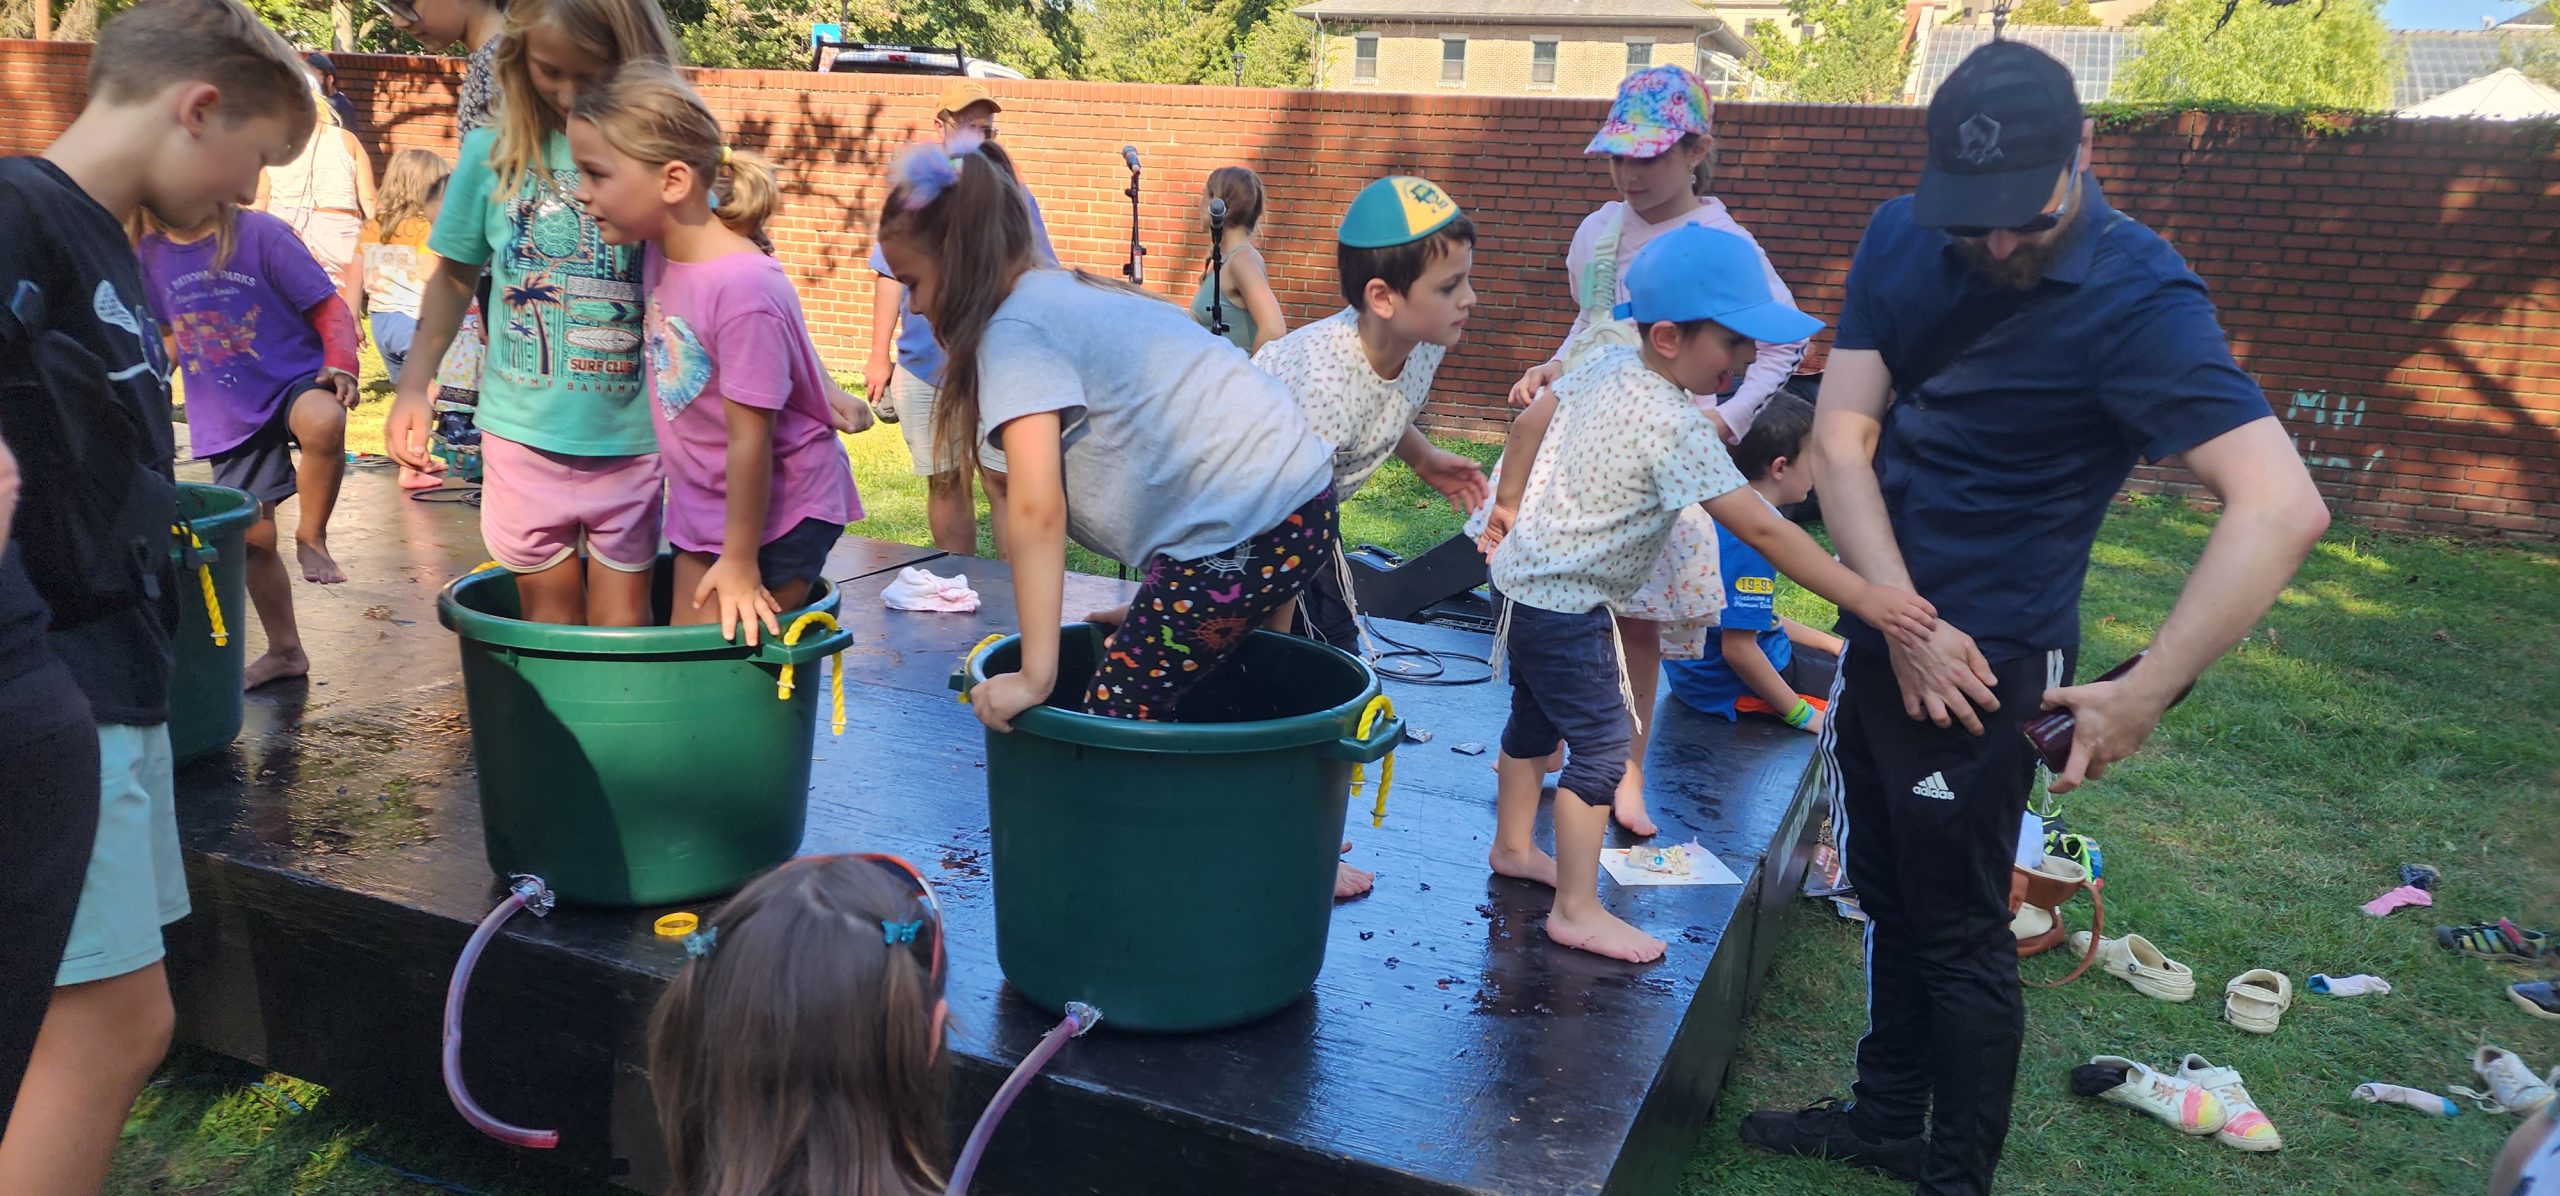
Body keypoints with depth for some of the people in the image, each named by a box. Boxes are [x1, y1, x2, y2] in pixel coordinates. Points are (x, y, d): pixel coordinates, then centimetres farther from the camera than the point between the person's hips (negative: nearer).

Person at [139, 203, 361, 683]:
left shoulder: (260, 234, -14)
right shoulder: (152, 252, 1)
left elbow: (329, 308, -13)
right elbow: (164, 336, 17)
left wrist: (341, 366, -27)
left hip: (295, 381, -5)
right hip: (229, 417, 5)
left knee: (322, 421, -42)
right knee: (250, 534, 9)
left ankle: (312, 535, -16)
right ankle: (284, 651, 27)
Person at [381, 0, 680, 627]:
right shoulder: (492, 152, 0)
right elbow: (455, 275, 12)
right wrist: (414, 383, 3)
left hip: (633, 437, -2)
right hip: (524, 432, 2)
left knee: (622, 618, 7)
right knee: (548, 611, 12)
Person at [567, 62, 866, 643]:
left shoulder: (742, 289, -30)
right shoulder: (660, 253, -5)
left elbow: (750, 436, -25)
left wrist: (739, 560, -17)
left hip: (779, 511, -8)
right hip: (703, 503, 8)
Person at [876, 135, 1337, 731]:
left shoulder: (1015, 330, -8)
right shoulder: (1075, 293, 21)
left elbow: (1037, 507, -18)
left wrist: (1035, 678, -17)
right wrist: (1153, 609, 22)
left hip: (1237, 533, -10)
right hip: (1305, 505, 10)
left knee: (1116, 723, -2)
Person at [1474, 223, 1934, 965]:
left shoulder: (1611, 362, -2)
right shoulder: (1675, 426, -27)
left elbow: (1530, 422, 10)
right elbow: (1759, 528, -32)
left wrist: (1510, 504, 23)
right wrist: (1863, 598, -32)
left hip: (1527, 573, 10)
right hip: (1564, 603, -10)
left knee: (1537, 714, 23)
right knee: (1600, 744, -4)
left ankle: (1514, 848, 41)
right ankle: (1577, 910, 4)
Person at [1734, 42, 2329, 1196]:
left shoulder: (2138, 298, -20)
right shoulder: (1899, 238, -3)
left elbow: (2281, 506, -29)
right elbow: (1841, 439, -6)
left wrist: (2143, 693, -32)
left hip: (1985, 662, -6)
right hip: (1881, 629, 6)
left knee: (1957, 929, 6)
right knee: (1890, 898, 20)